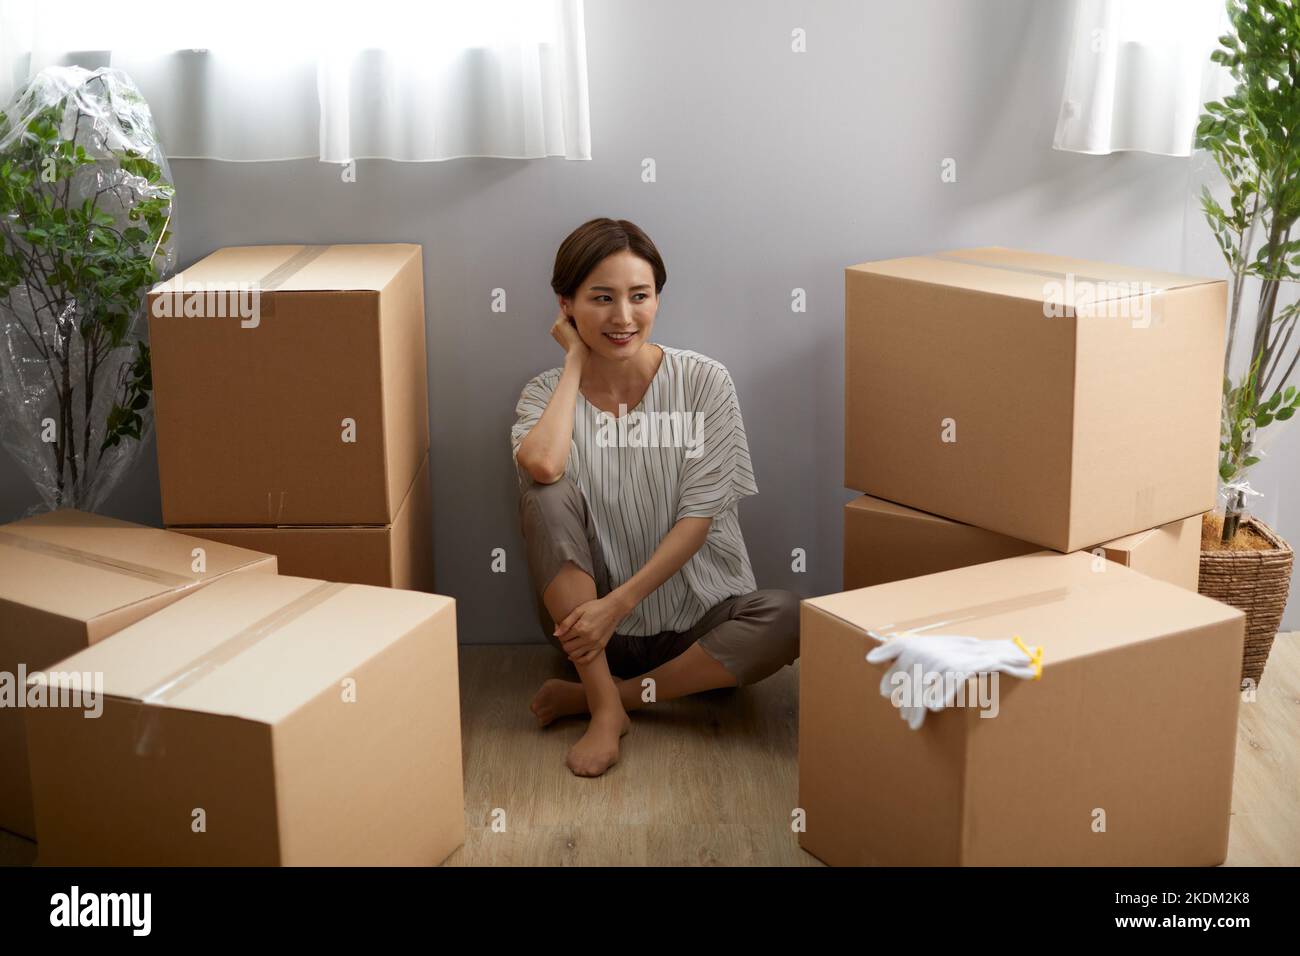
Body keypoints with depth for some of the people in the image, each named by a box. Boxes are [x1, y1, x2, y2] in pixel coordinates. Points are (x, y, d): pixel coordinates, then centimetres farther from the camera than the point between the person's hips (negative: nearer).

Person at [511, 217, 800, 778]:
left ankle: (589, 695, -16)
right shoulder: (548, 394, -2)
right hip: (590, 618, 1)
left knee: (790, 617, -30)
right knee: (547, 494, -25)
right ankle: (606, 708, -22)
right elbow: (542, 464, -27)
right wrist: (576, 364, -12)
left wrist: (619, 602, -19)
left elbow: (699, 516, -10)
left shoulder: (703, 381, -6)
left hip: (698, 615, 0)